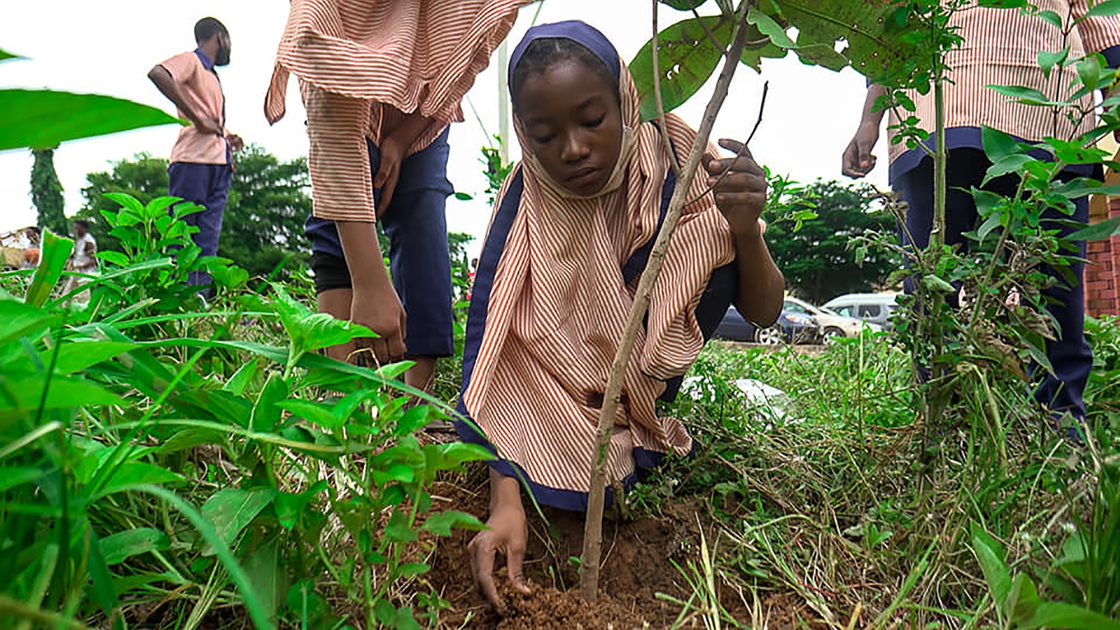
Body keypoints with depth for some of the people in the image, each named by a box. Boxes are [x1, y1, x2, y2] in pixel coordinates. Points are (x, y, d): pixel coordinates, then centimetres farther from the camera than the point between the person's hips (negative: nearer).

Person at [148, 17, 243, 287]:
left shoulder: (211, 76, 29)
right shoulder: (191, 60, 4)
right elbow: (158, 74, -18)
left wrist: (227, 138, 13)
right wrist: (197, 118, -18)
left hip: (219, 166, 8)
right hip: (194, 161, -8)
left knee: (207, 243, -1)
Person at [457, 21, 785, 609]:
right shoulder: (524, 206, -26)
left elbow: (764, 313, -21)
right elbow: (491, 346, -32)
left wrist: (746, 231, -43)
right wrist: (505, 501, -44)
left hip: (647, 357, 1)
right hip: (560, 376, -1)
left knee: (717, 247, -21)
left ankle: (646, 418, 0)